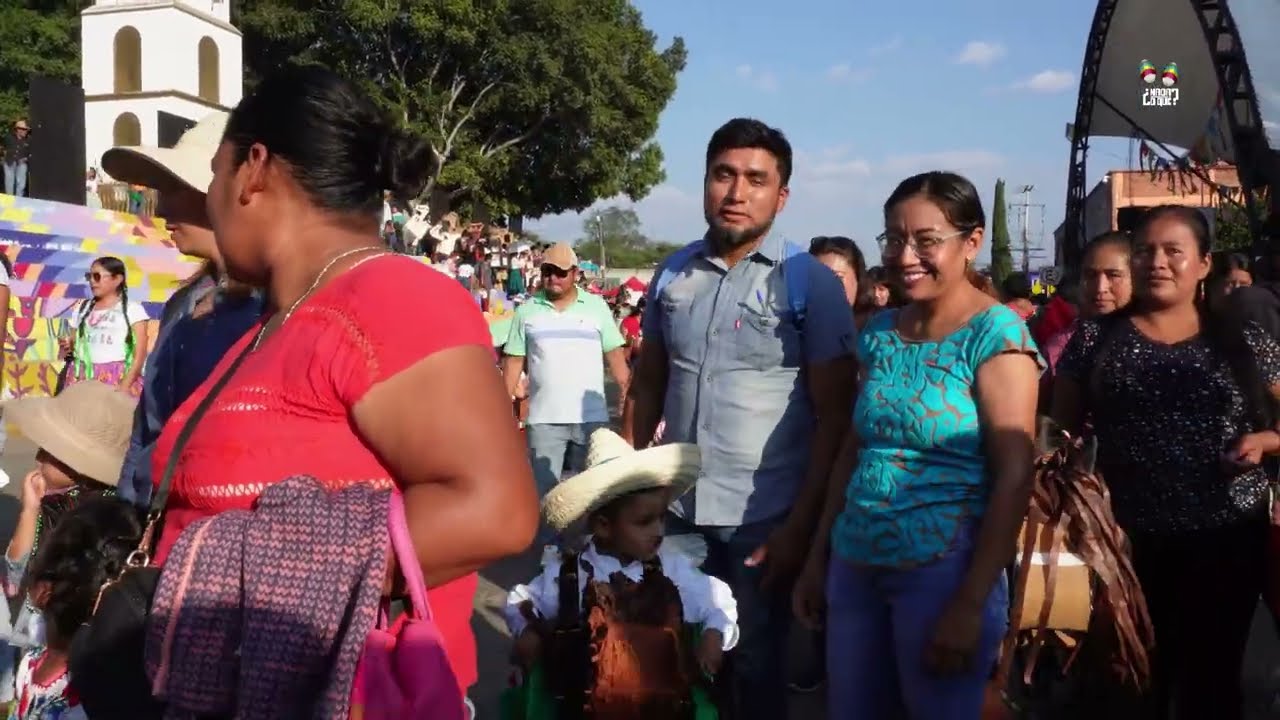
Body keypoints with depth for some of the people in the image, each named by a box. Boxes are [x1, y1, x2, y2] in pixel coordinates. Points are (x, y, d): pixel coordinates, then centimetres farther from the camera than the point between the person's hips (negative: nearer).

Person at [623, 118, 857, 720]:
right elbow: (646, 386, 11)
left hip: (764, 517, -3)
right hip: (675, 509, 4)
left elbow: (834, 414, -9)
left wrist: (801, 524, -12)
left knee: (754, 666, 12)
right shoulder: (671, 275, 4)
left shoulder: (811, 283, -7)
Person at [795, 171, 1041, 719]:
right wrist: (819, 557, 12)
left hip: (942, 572, -5)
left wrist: (971, 603, -16)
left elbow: (1014, 478, -14)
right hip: (855, 566, 6)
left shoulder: (995, 334, -10)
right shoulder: (878, 334, 7)